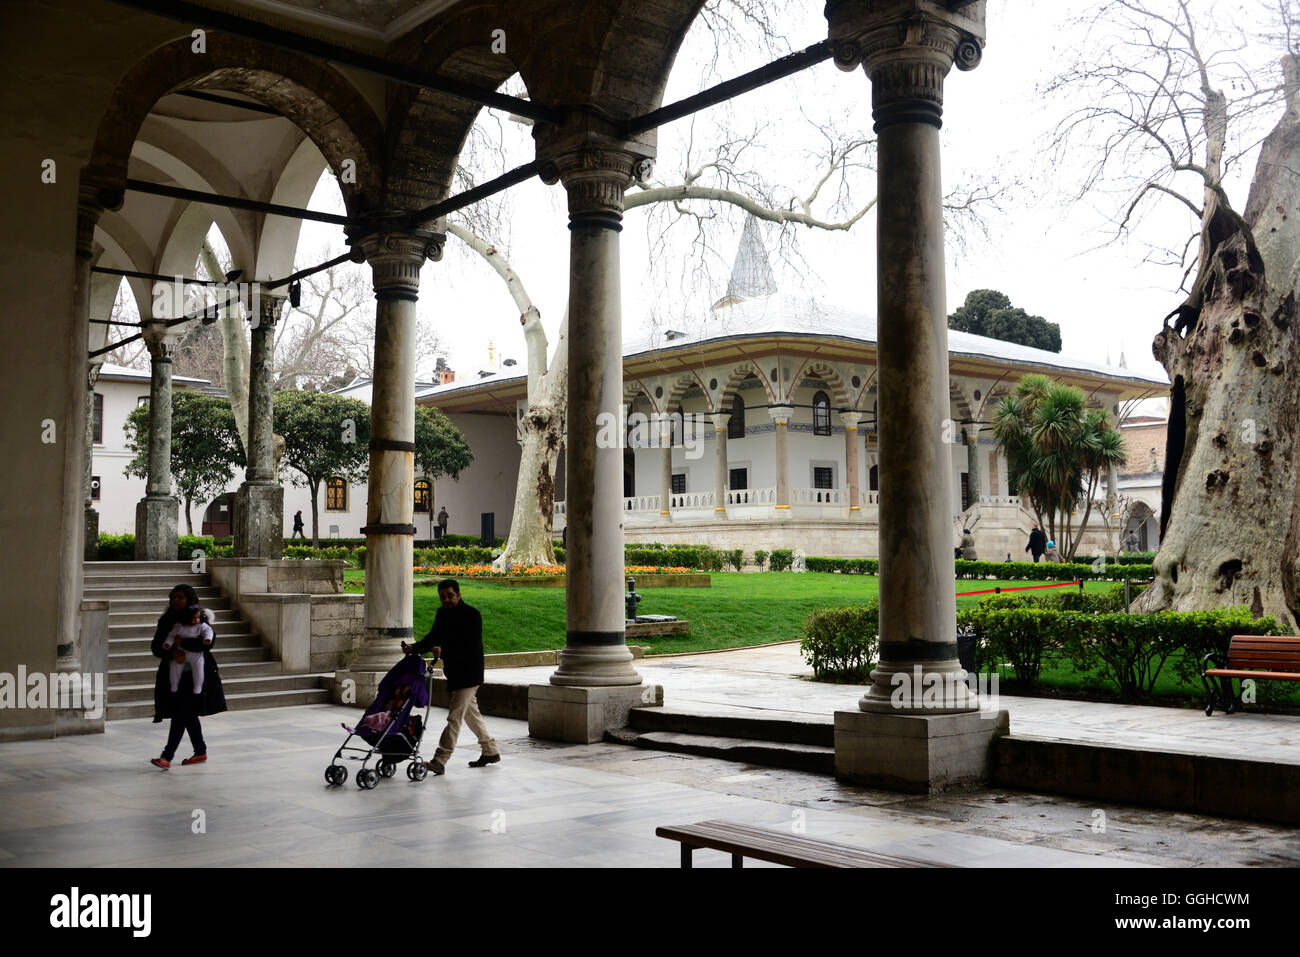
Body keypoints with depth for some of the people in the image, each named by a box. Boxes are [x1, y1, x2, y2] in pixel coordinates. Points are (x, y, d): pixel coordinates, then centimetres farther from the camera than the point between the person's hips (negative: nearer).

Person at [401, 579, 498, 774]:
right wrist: (414, 648, -5)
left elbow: (470, 646, -22)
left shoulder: (472, 614, -15)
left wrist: (444, 651, -31)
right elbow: (433, 637, 12)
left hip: (469, 673, -9)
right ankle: (491, 751, 30)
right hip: (454, 672, 9)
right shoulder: (442, 614, 9)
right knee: (470, 712, 17)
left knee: (454, 716, -11)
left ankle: (440, 761, -14)